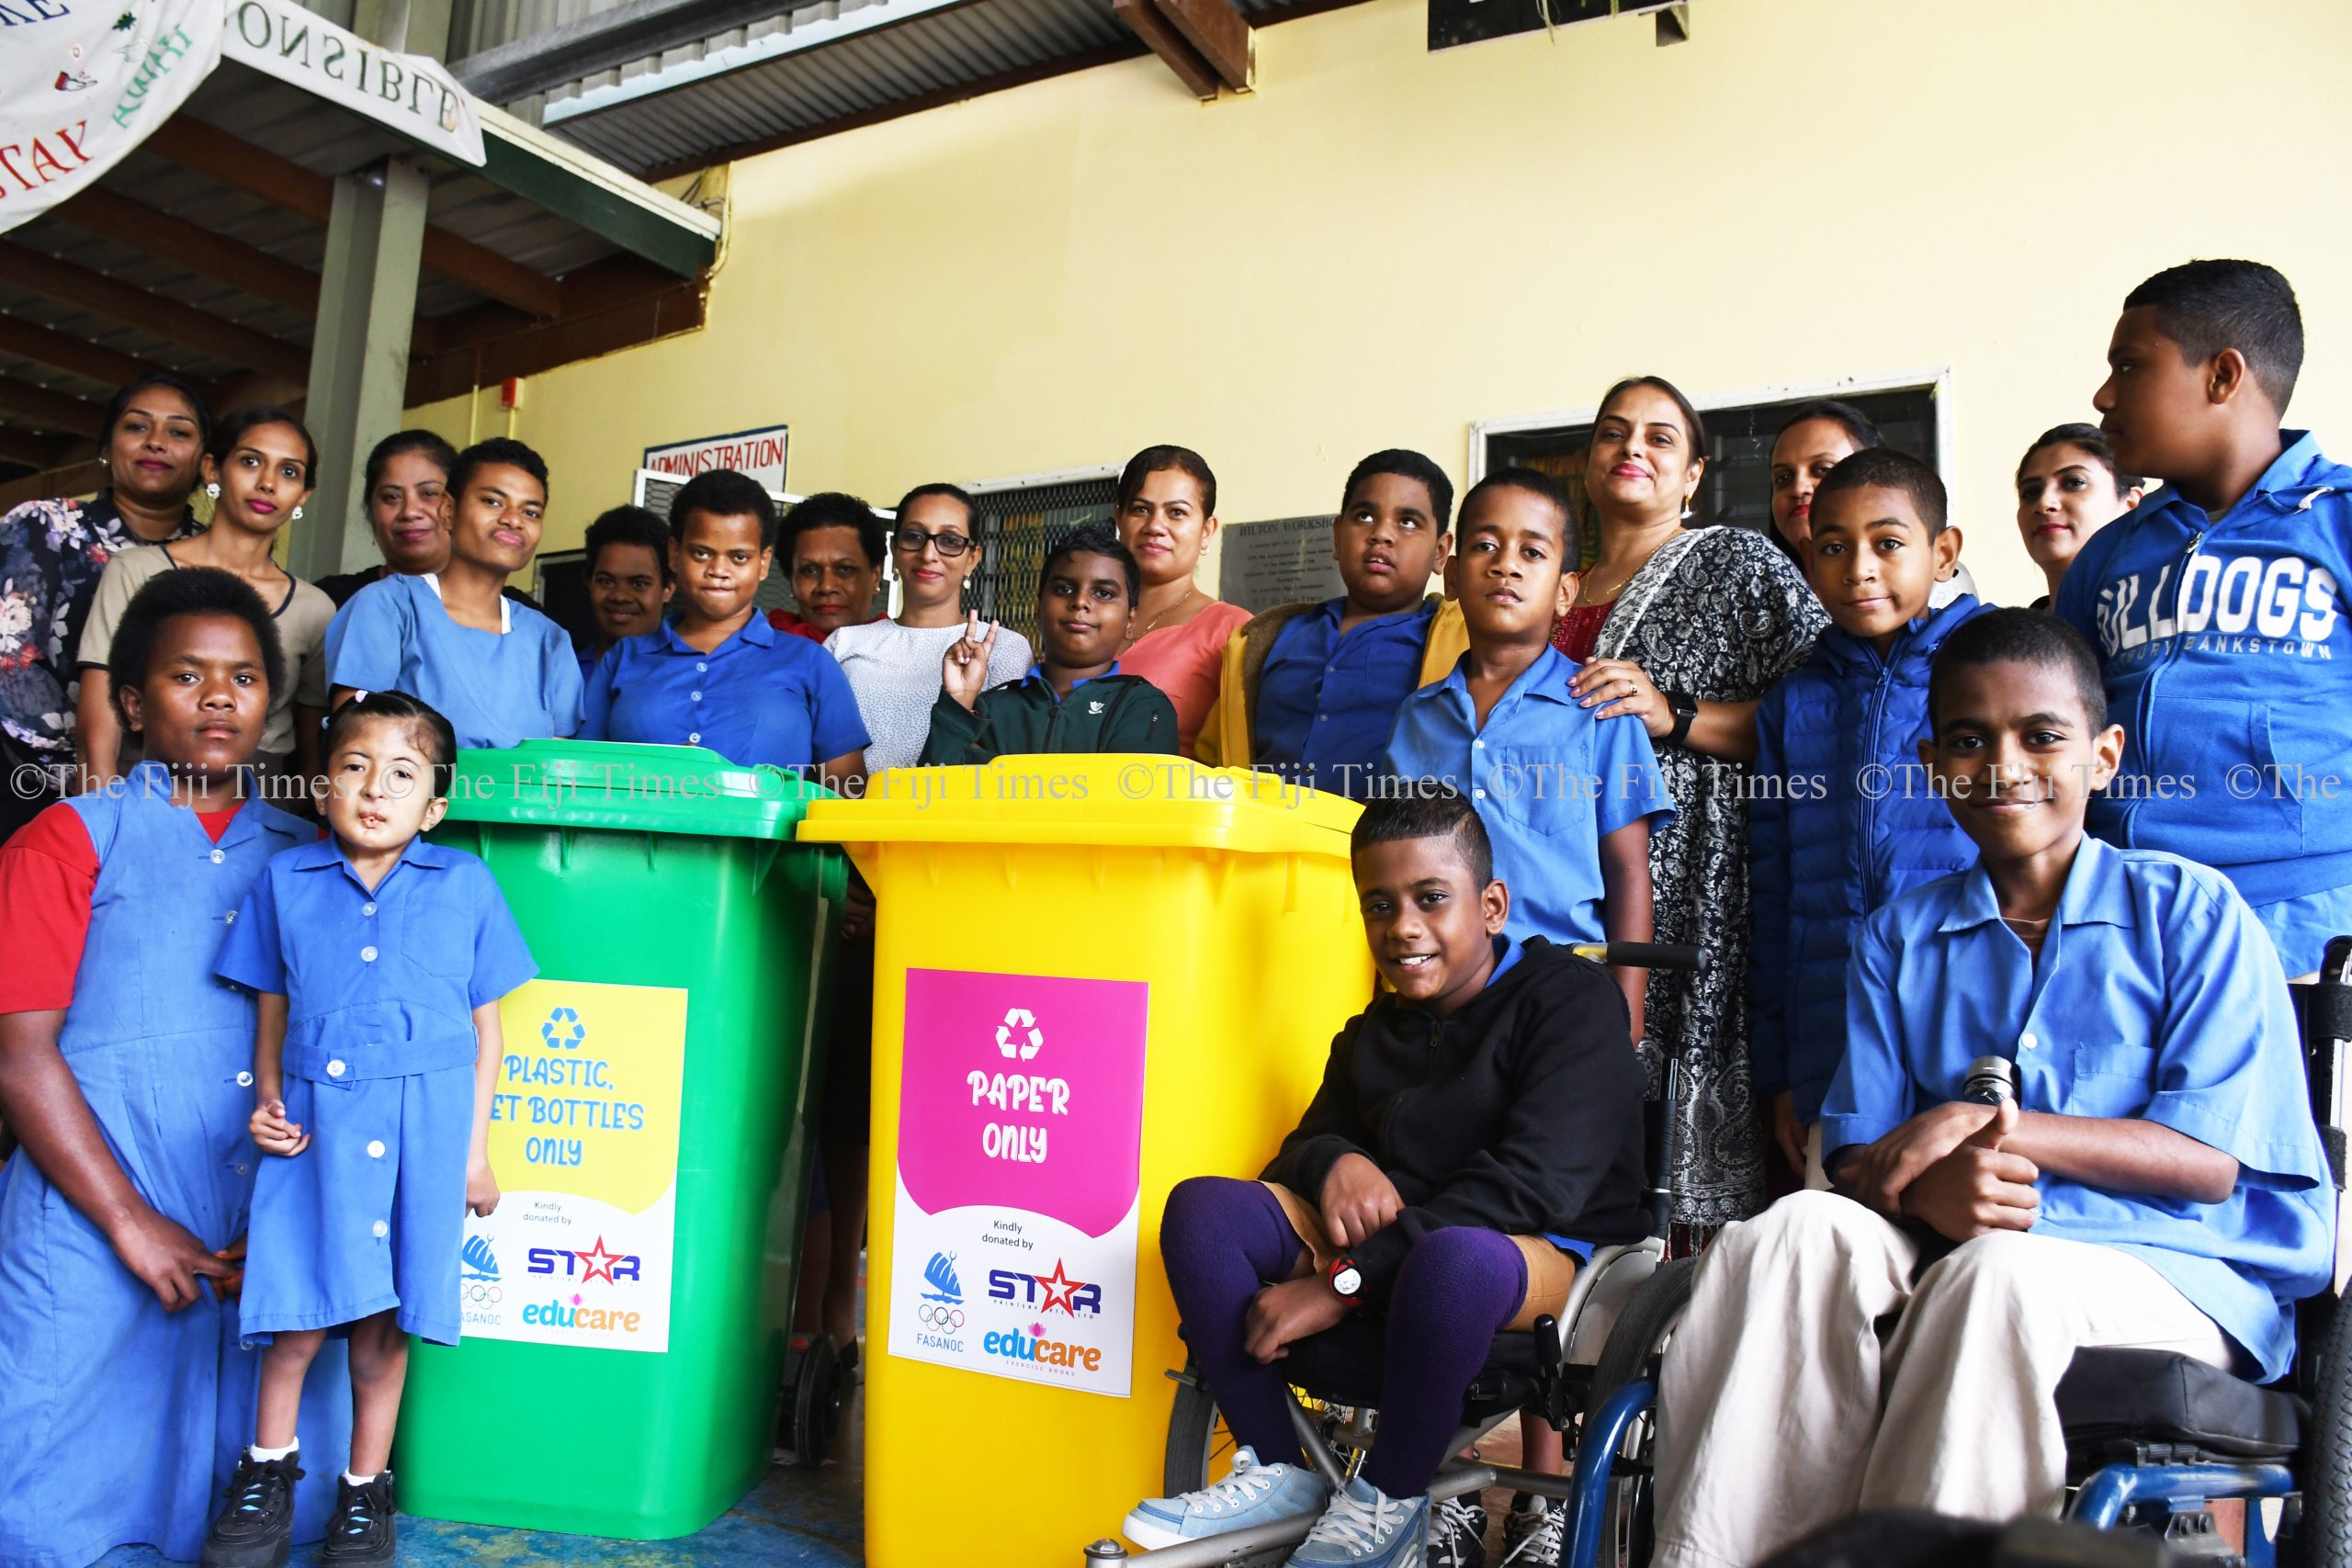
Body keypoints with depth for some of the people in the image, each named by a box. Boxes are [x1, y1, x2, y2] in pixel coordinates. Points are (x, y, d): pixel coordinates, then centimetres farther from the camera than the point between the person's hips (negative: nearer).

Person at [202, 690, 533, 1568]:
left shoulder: (466, 886, 2)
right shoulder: (286, 882, 6)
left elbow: (485, 1026, 5)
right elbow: (272, 1013, 12)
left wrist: (473, 1150, 3)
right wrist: (268, 1104, -4)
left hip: (422, 1132, -1)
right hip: (314, 1125, 1)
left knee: (383, 1319, 8)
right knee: (300, 1311, 2)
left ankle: (365, 1486, 28)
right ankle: (268, 1467, 29)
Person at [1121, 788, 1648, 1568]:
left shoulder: (1570, 1000, -7)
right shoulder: (1373, 1035, 15)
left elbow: (1535, 1183, -18)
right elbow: (1301, 1149, 15)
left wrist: (1341, 1283, -21)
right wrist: (1333, 1162, -14)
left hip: (1543, 1260, -6)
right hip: (1388, 1258, 6)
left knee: (1453, 1255, -40)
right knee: (1203, 1206, -10)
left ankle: (1388, 1503, -15)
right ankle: (1277, 1474, -5)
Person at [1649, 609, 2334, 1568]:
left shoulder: (2190, 911, 5)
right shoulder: (1900, 937, 15)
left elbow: (2211, 1161, -3)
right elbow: (1857, 1159, 7)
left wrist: (1990, 1127, -14)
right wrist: (1932, 1189, -17)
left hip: (2166, 1271, -2)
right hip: (1943, 1253, 3)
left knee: (1999, 1271, -36)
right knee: (1799, 1231, -29)